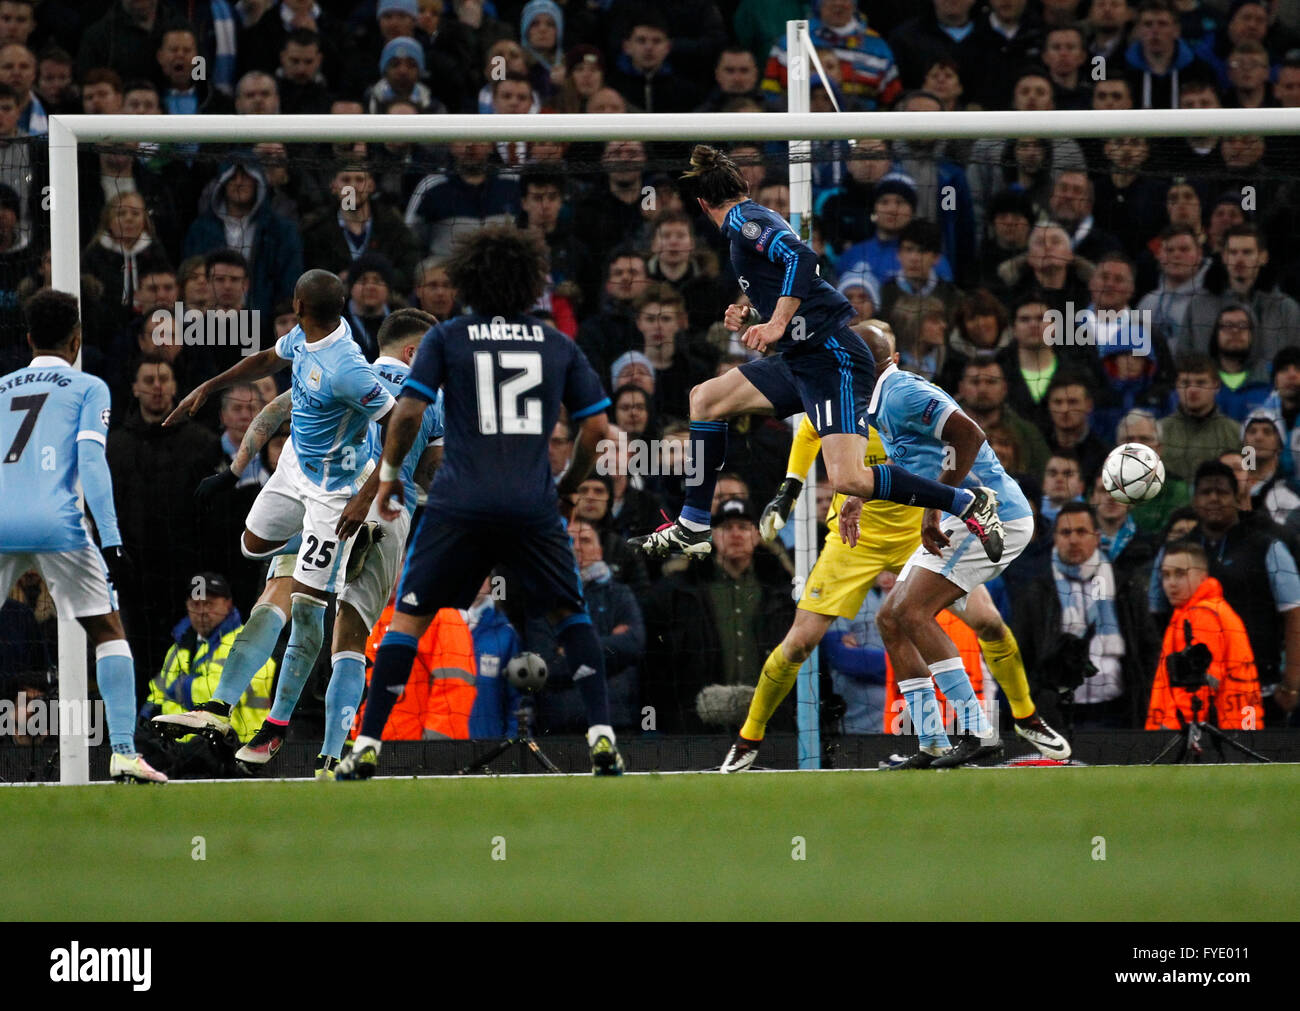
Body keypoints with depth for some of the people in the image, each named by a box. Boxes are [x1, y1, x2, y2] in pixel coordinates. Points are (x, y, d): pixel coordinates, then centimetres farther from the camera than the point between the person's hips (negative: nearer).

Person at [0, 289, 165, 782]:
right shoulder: (88, 388, 11)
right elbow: (91, 461, -2)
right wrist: (111, 541, -7)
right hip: (56, 523, -3)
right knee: (108, 631, 10)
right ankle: (123, 750, -3)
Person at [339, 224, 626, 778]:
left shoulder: (447, 338, 7)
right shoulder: (558, 345, 12)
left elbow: (409, 412, -2)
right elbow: (596, 426, 12)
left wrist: (389, 473, 12)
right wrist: (568, 487, 26)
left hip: (460, 502, -1)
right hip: (533, 503, 1)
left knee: (409, 616, 6)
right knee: (570, 613, 16)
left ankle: (367, 745, -1)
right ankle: (602, 736, 3)